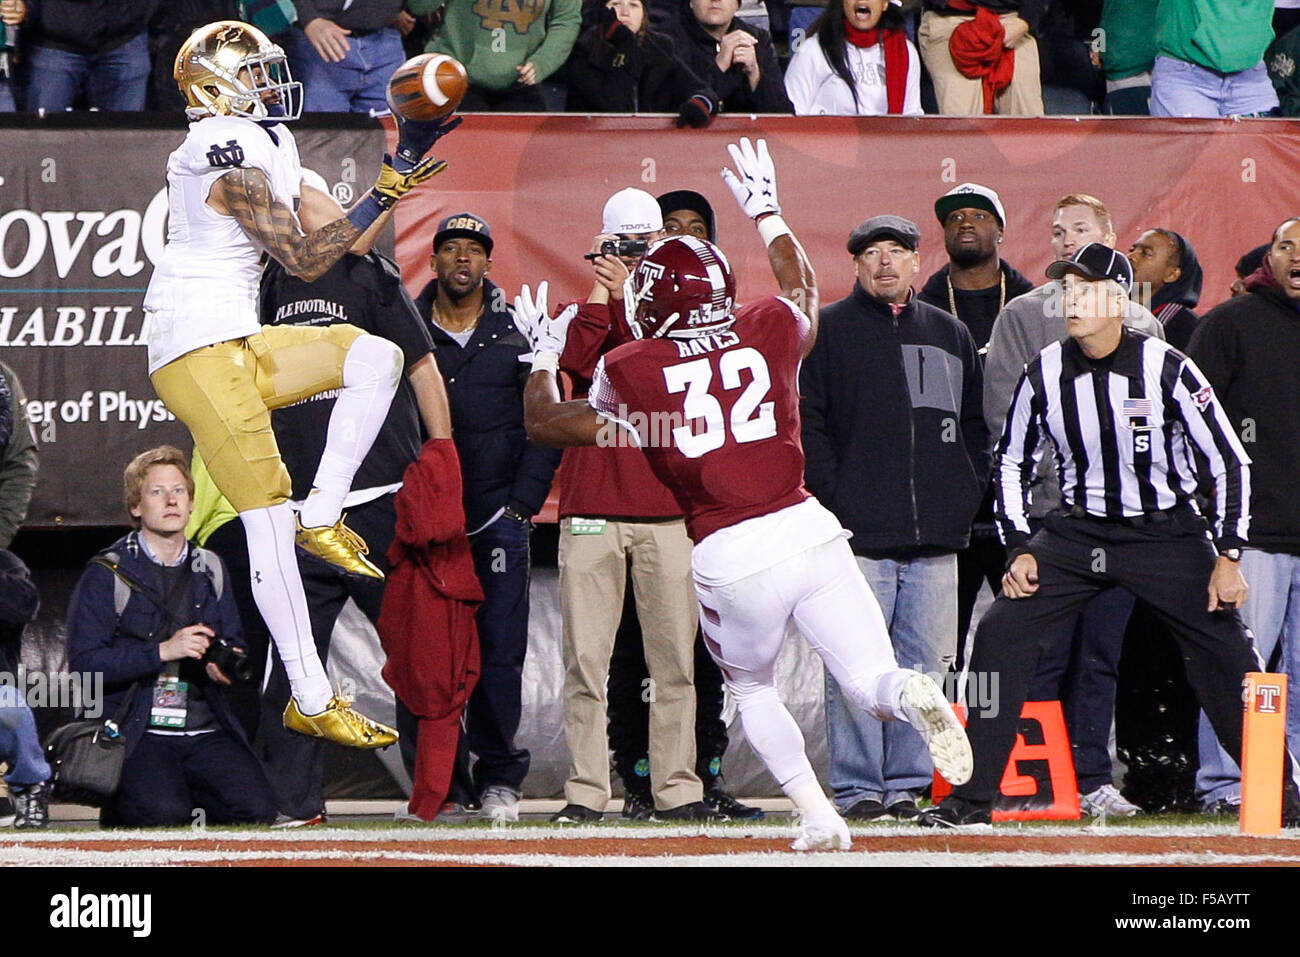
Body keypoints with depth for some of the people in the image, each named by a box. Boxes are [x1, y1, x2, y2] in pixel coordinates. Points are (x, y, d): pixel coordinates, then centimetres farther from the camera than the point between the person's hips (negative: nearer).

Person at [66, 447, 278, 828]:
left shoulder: (209, 571, 16)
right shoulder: (107, 574, 0)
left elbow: (234, 643, 20)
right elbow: (85, 661, -9)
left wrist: (224, 664, -6)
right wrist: (163, 651, -18)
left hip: (206, 731, 4)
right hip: (138, 731, -4)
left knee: (257, 811, -20)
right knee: (164, 816, -29)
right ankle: (117, 809, 6)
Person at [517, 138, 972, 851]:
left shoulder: (629, 369, 3)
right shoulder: (771, 330, 10)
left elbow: (544, 424, 19)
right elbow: (804, 291, 36)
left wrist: (542, 354, 37)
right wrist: (766, 213, 51)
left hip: (728, 556, -1)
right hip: (808, 531, 1)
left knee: (750, 688, 24)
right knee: (870, 684, 1)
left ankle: (817, 816, 10)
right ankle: (912, 696, -34)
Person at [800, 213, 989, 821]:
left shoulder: (950, 336, 19)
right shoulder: (828, 331, 5)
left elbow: (974, 427, 23)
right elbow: (806, 425, 0)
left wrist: (968, 494, 8)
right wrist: (831, 503, -10)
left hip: (936, 540, 4)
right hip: (858, 534, -4)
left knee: (925, 663, 3)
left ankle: (908, 785, 9)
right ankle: (857, 788, -4)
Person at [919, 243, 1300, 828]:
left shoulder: (1166, 369, -16)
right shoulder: (1045, 373, -7)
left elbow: (1229, 463, -10)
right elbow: (1011, 461, 7)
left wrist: (1228, 557, -15)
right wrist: (1019, 548, -2)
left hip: (1167, 533, -3)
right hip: (1075, 533, 3)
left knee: (1226, 657, -8)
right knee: (1001, 634, -13)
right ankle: (971, 797, -7)